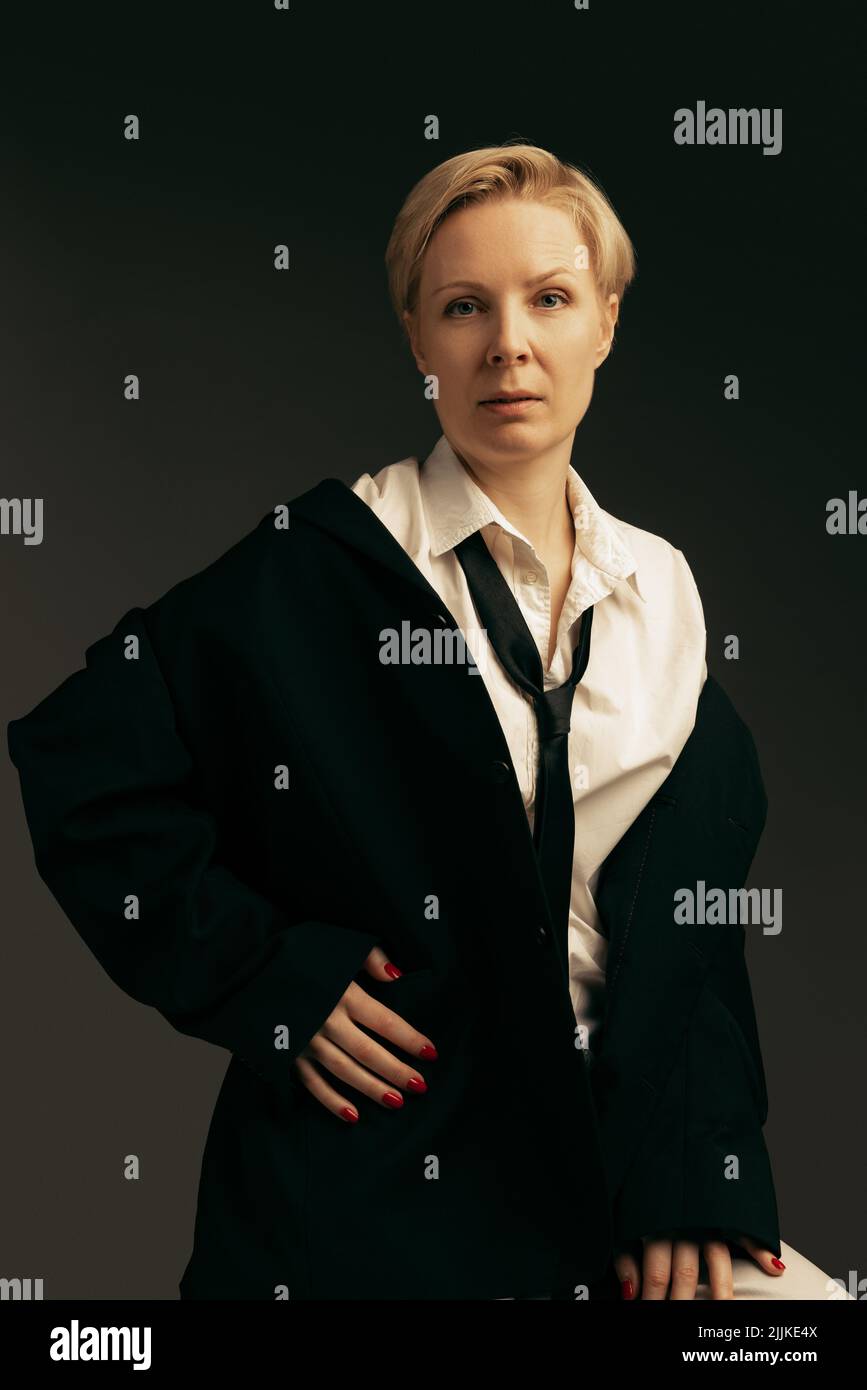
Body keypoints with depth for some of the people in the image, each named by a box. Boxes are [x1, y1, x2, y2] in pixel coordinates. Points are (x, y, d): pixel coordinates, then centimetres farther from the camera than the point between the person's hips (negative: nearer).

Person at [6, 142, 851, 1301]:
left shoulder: (660, 591, 5)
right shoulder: (322, 563, -8)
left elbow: (698, 924, 5)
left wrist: (697, 1177, -5)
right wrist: (257, 975, -11)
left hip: (615, 1149, 4)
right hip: (369, 1177, -3)